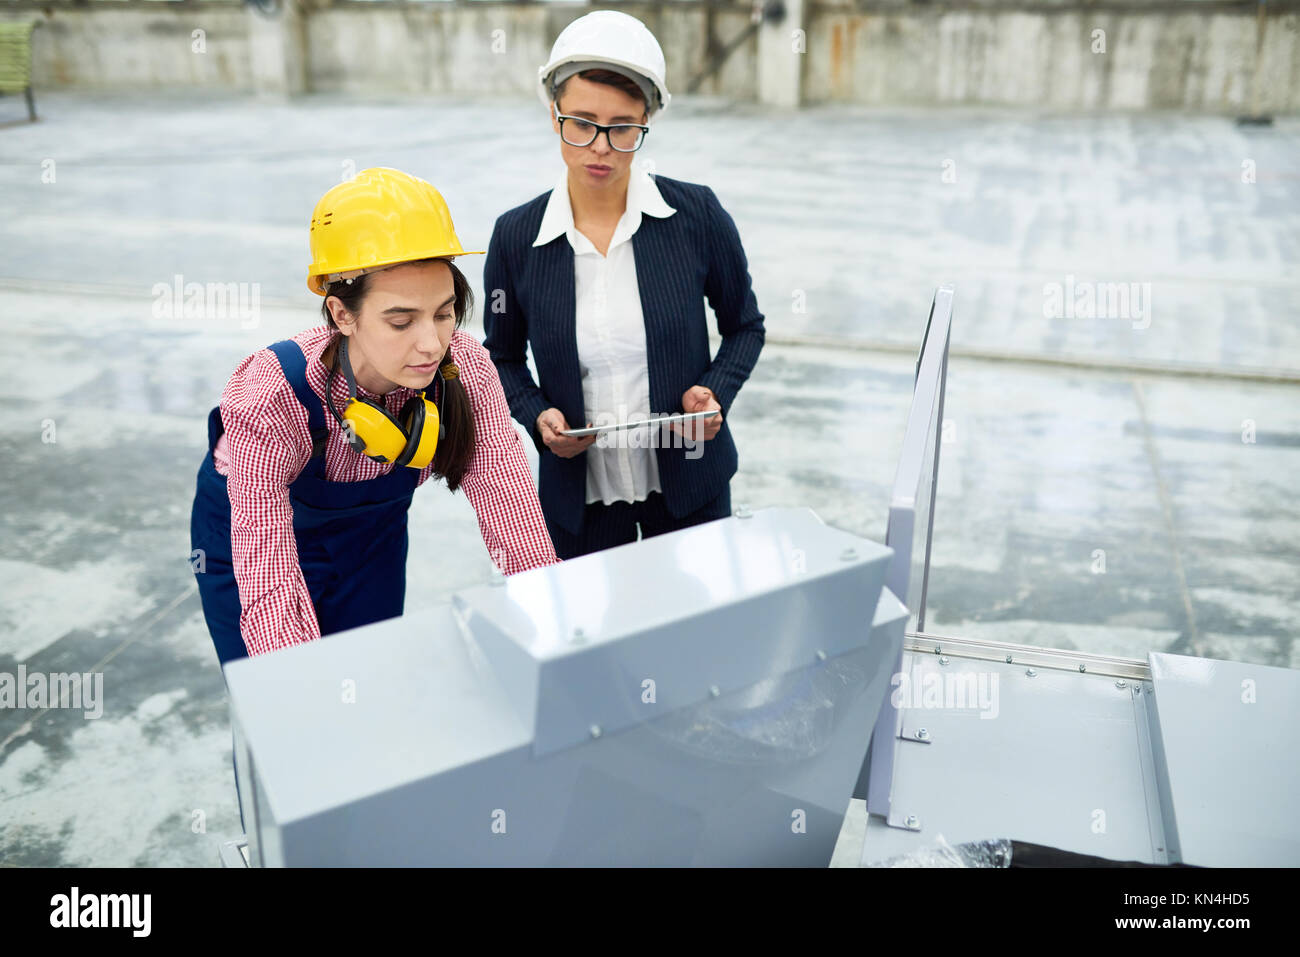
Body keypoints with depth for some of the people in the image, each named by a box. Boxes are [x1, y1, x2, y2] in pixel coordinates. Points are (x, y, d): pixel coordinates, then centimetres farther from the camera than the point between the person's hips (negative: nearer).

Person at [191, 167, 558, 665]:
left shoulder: (463, 371, -29)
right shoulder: (270, 399, -38)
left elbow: (518, 530, -29)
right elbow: (269, 590, -41)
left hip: (373, 529, 3)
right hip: (248, 530, -3)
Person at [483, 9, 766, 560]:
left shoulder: (697, 215, -9)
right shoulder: (516, 237, -7)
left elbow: (745, 327, 4)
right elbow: (502, 357, 7)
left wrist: (715, 392, -14)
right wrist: (538, 416, -12)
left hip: (690, 488, 0)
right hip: (576, 493, 0)